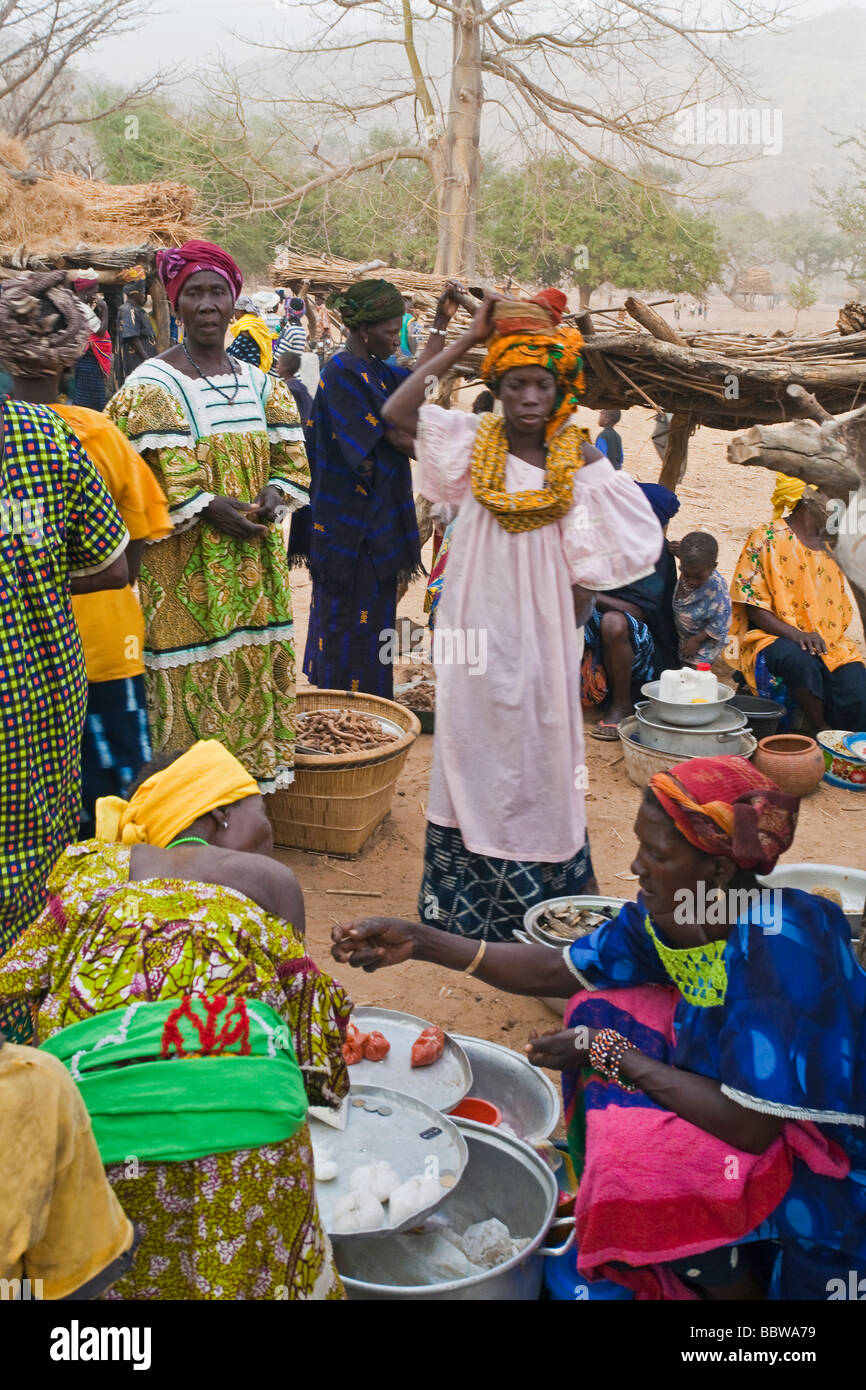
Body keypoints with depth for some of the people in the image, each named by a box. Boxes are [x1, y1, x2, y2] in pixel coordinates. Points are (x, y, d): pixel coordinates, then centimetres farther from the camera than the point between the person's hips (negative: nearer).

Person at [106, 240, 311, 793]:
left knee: (255, 670, 10)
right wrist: (212, 509, -21)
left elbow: (289, 458, 12)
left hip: (255, 562, 5)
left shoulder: (262, 384, 12)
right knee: (196, 682, -1)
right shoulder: (153, 386, -6)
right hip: (186, 566, -5)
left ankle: (256, 776, 25)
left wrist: (273, 496, -8)